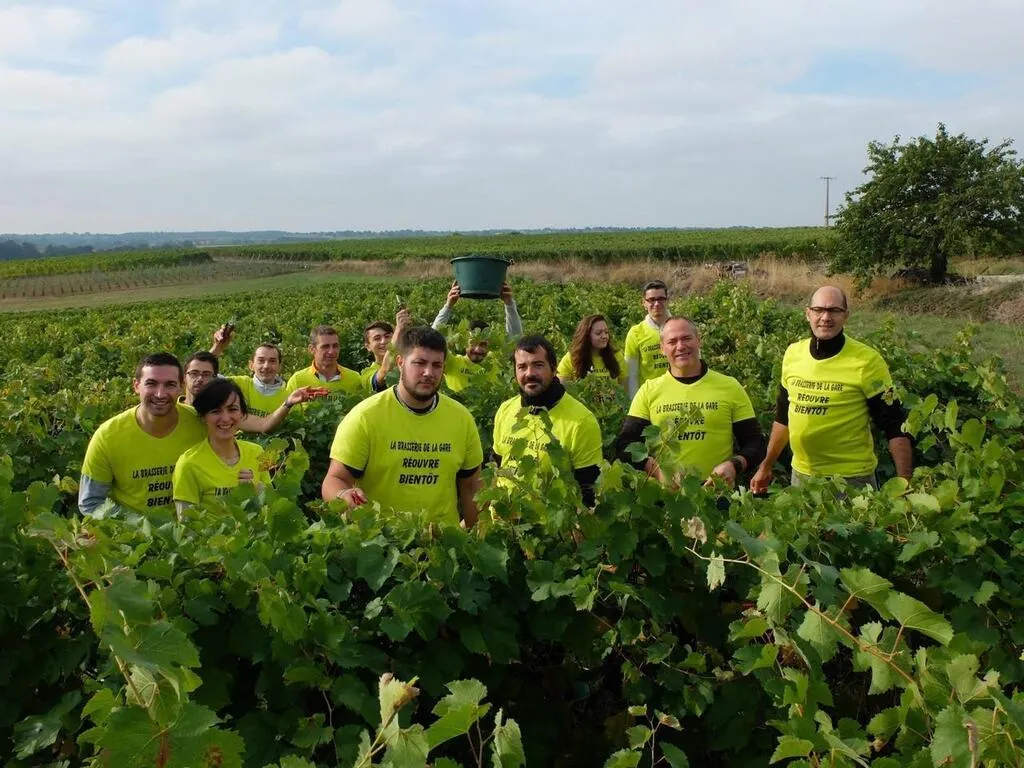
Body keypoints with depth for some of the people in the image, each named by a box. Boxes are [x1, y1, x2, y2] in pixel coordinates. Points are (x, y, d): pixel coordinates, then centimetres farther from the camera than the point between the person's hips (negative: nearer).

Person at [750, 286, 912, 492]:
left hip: (852, 479, -4)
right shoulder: (792, 354, 1)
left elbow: (895, 427, -10)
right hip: (801, 474, 5)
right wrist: (766, 466, 15)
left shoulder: (867, 361, -13)